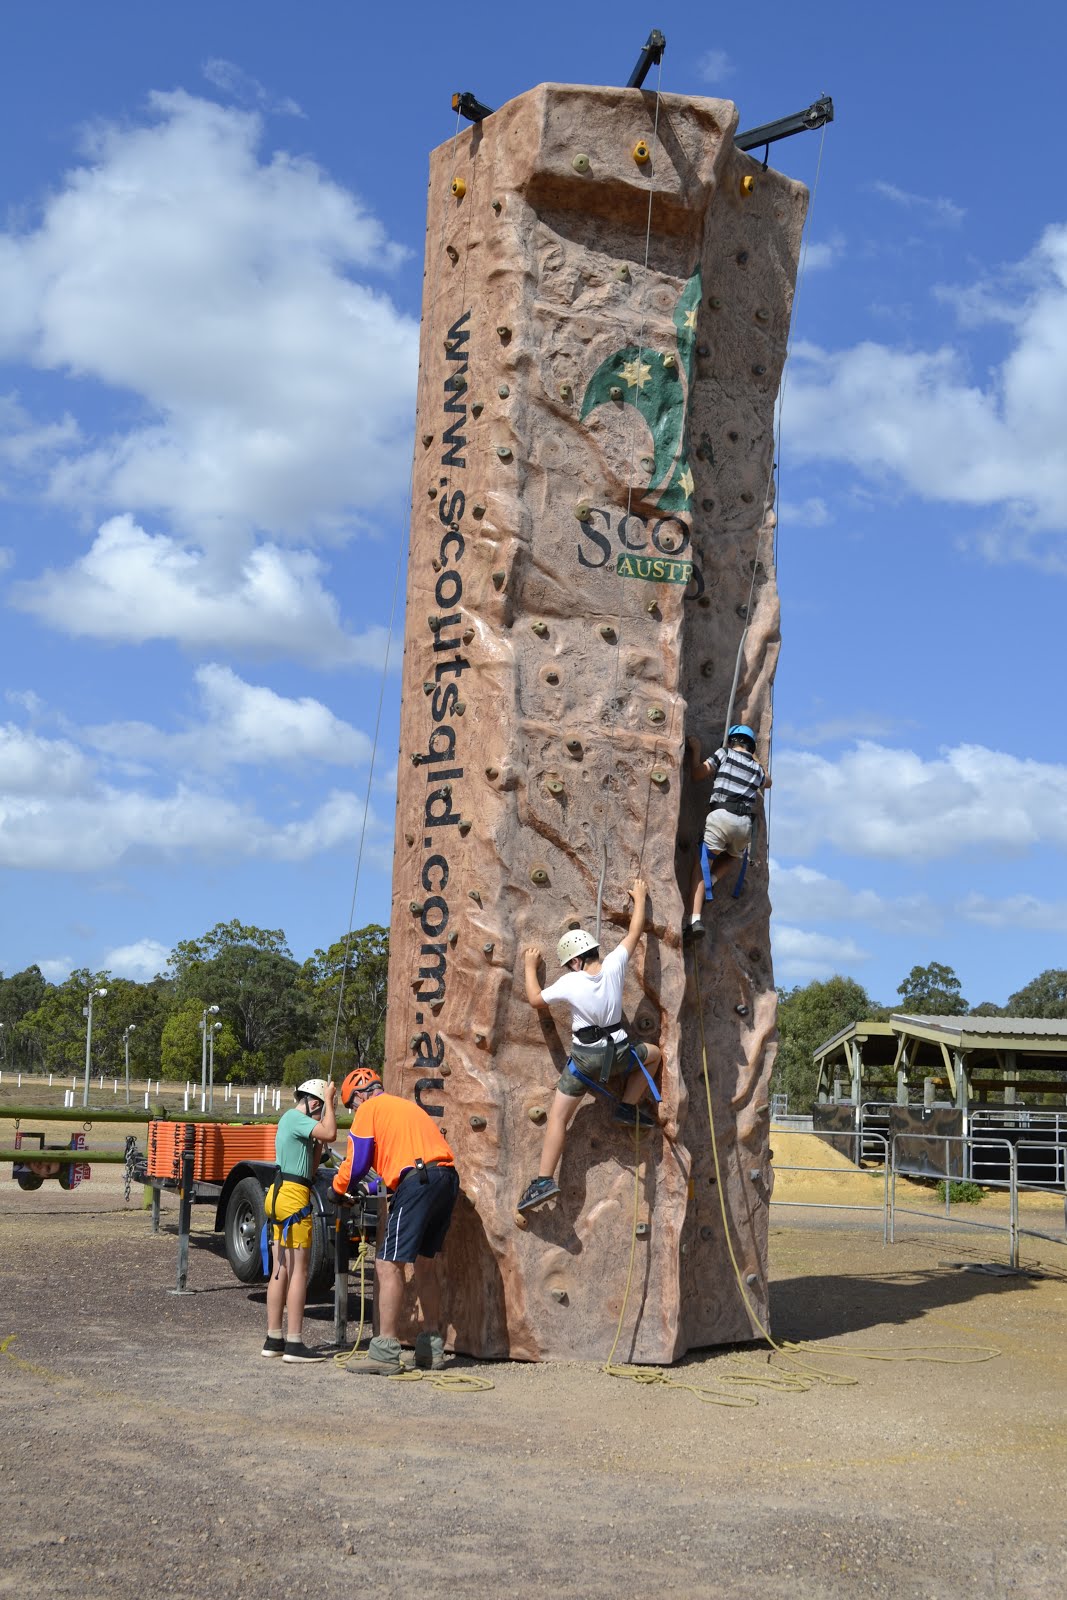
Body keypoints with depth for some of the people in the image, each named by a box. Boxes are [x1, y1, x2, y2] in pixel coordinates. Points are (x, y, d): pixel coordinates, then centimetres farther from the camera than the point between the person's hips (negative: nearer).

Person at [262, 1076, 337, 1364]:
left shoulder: (290, 1120, 22)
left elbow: (310, 1168, 23)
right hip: (293, 1195, -10)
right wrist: (329, 1101, -11)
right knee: (298, 1270, -8)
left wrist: (318, 1142, 13)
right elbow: (330, 1133, -24)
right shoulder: (295, 1118, -8)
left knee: (281, 1270, 11)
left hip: (280, 1194, 10)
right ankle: (294, 1344, -8)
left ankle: (274, 1339, 14)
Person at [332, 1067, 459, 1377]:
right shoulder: (406, 1106, 31)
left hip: (419, 1181, -9)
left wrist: (339, 1189, 22)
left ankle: (385, 1353, -11)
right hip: (448, 1178, 9)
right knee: (425, 1263, 18)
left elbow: (357, 1162, 3)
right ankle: (431, 1347, 23)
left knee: (389, 1264, -7)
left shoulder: (369, 1109, 7)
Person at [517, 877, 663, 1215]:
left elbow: (535, 1000, 3)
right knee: (653, 1054, 33)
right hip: (618, 1052, 2)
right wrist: (640, 898, 22)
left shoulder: (569, 982, -11)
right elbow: (635, 932, 8)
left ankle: (544, 1180, -7)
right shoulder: (613, 965, -6)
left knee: (558, 1116, 3)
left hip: (585, 1058, -2)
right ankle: (628, 1107, 25)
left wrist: (530, 967, 16)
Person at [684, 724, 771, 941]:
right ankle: (709, 884, 6)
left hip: (720, 816, -4)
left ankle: (694, 919, -20)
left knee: (700, 866, -3)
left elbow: (696, 775, 11)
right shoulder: (757, 768, 24)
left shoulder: (724, 754, 12)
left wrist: (695, 750, 23)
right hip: (744, 823, 4)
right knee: (729, 855, 34)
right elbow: (767, 782, 48)